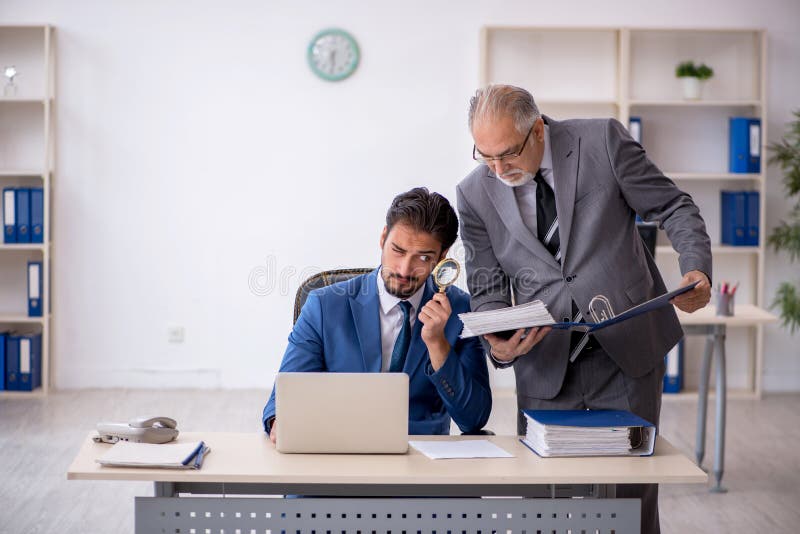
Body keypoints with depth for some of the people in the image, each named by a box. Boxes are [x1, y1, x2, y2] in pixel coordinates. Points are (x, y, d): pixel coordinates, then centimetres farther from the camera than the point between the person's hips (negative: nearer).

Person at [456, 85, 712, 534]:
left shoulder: (603, 141, -7)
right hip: (546, 369, 2)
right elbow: (488, 289, 5)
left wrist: (697, 267, -17)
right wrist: (498, 345, -16)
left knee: (631, 496, 4)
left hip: (628, 351, -1)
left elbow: (674, 207, 1)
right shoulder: (476, 194, 0)